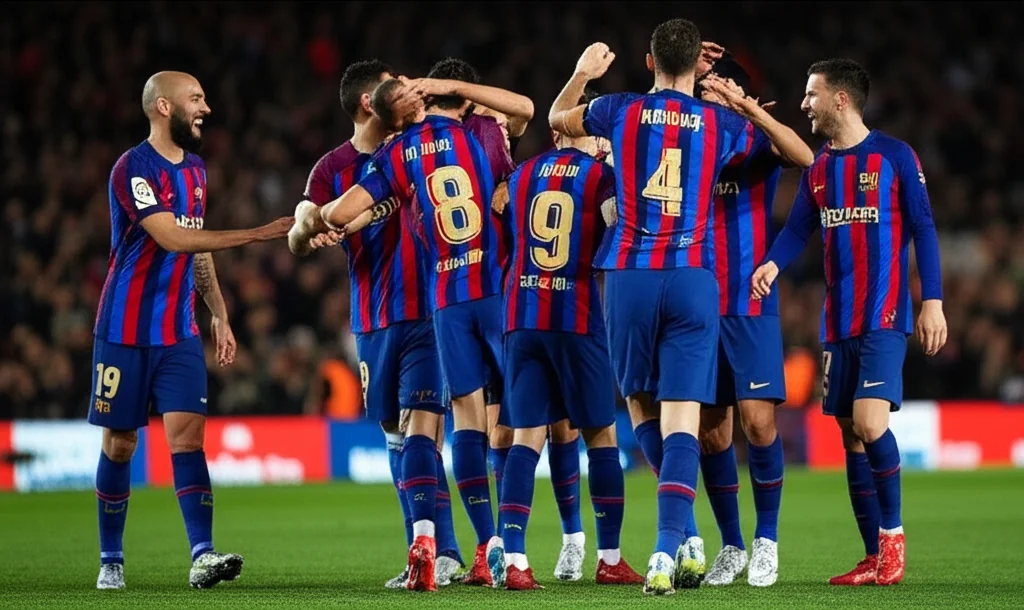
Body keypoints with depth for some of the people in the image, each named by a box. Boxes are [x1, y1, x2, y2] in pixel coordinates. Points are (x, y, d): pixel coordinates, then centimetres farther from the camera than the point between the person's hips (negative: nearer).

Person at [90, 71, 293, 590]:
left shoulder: (195, 170, 12)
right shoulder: (134, 169, -13)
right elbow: (173, 238, -23)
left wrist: (220, 315, 17)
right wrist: (252, 235, -25)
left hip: (180, 333, 5)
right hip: (125, 332, -5)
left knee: (187, 433, -9)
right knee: (119, 444, 2)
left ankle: (203, 556, -19)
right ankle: (111, 561, 15)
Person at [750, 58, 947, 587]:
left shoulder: (895, 156, -3)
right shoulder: (817, 166, 13)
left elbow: (922, 229, -4)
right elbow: (798, 229, 8)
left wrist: (932, 301, -9)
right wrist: (772, 264, -13)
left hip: (884, 316, -6)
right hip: (837, 320, 6)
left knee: (869, 422, -20)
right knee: (851, 434, 4)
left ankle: (893, 533, -3)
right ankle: (875, 557, 10)